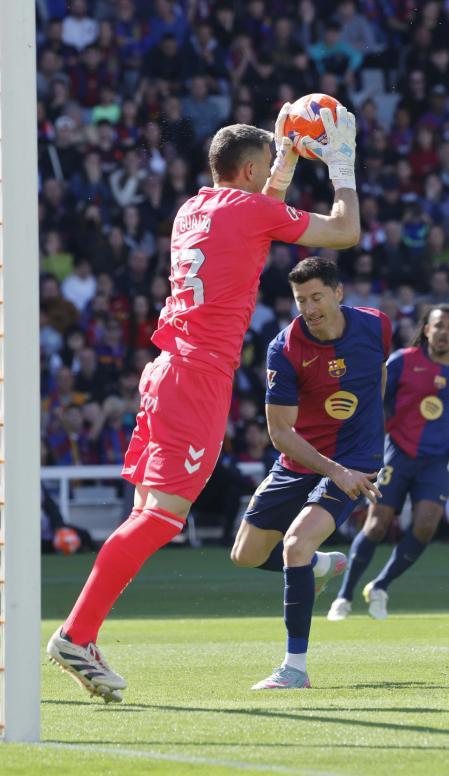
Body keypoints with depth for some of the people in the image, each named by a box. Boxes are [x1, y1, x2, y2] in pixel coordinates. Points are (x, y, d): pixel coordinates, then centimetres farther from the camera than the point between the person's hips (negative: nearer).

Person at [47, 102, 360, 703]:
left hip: (168, 368, 9)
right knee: (162, 514, -12)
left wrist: (288, 158, 44)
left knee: (151, 512, 9)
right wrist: (342, 163, 19)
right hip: (201, 376, -9)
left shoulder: (194, 210, 19)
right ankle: (76, 634, -17)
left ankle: (81, 639, 3)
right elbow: (346, 231, 6)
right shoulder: (254, 210, -3)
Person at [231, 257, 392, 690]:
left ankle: (296, 666, -18)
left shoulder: (375, 326, -9)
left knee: (296, 542, -25)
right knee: (246, 555, 9)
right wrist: (333, 471, -25)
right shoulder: (285, 349, -15)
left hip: (355, 462, -3)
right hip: (299, 461, 3)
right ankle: (322, 565, 41)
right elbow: (280, 431, -15)